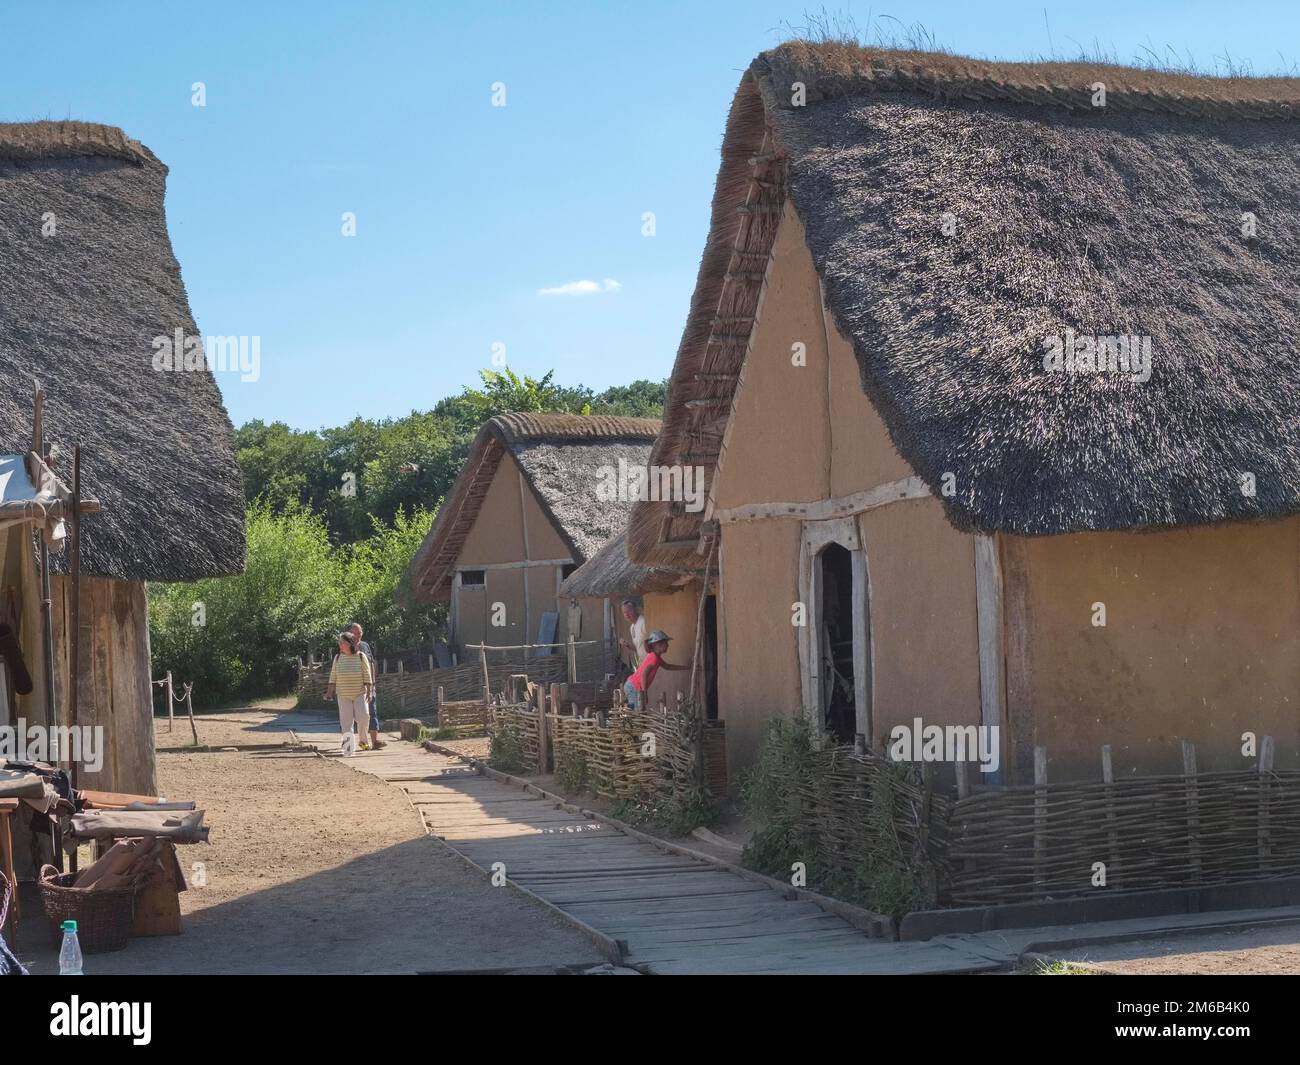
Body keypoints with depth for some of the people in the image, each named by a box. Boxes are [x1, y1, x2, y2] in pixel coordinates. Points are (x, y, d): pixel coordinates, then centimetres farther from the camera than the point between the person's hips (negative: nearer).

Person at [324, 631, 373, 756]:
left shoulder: (361, 657, -1)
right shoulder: (338, 658, 6)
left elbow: (367, 675, -1)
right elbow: (333, 676, 9)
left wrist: (369, 692, -4)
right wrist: (330, 691, 3)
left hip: (360, 694, -2)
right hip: (343, 695, 2)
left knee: (363, 717, -13)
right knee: (346, 721, -3)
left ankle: (362, 739, 11)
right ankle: (347, 746, 2)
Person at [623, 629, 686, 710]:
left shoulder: (654, 656, 14)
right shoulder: (654, 658, -17)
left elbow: (667, 666, 29)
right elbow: (644, 674, -25)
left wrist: (685, 667, 28)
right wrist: (645, 693, -24)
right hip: (634, 688, -10)